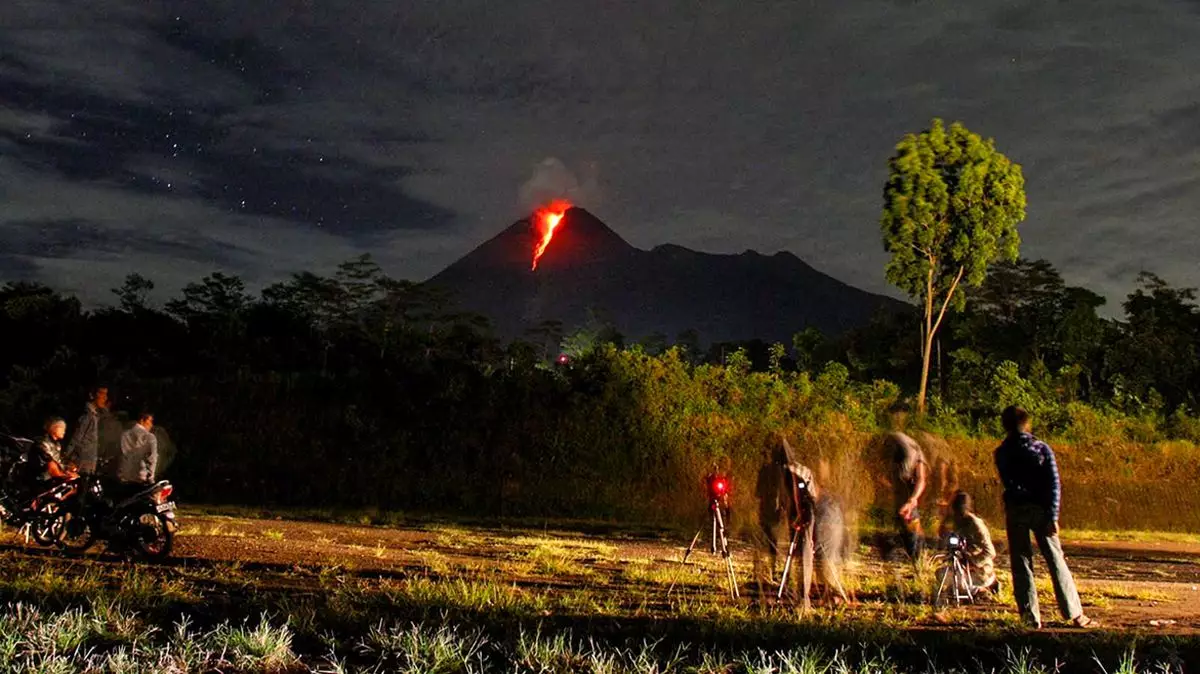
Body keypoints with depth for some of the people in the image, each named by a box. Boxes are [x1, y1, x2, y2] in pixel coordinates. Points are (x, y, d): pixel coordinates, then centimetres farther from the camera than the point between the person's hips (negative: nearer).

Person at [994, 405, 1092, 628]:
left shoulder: (1002, 453, 1)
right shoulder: (1042, 448, 1)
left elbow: (1008, 483, -4)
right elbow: (1054, 483, -6)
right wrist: (1053, 516, -8)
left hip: (1016, 510, 0)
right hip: (1040, 510, 1)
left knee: (1021, 564, 4)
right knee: (1056, 561, 8)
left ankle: (1031, 617, 1)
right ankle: (1075, 614, 10)